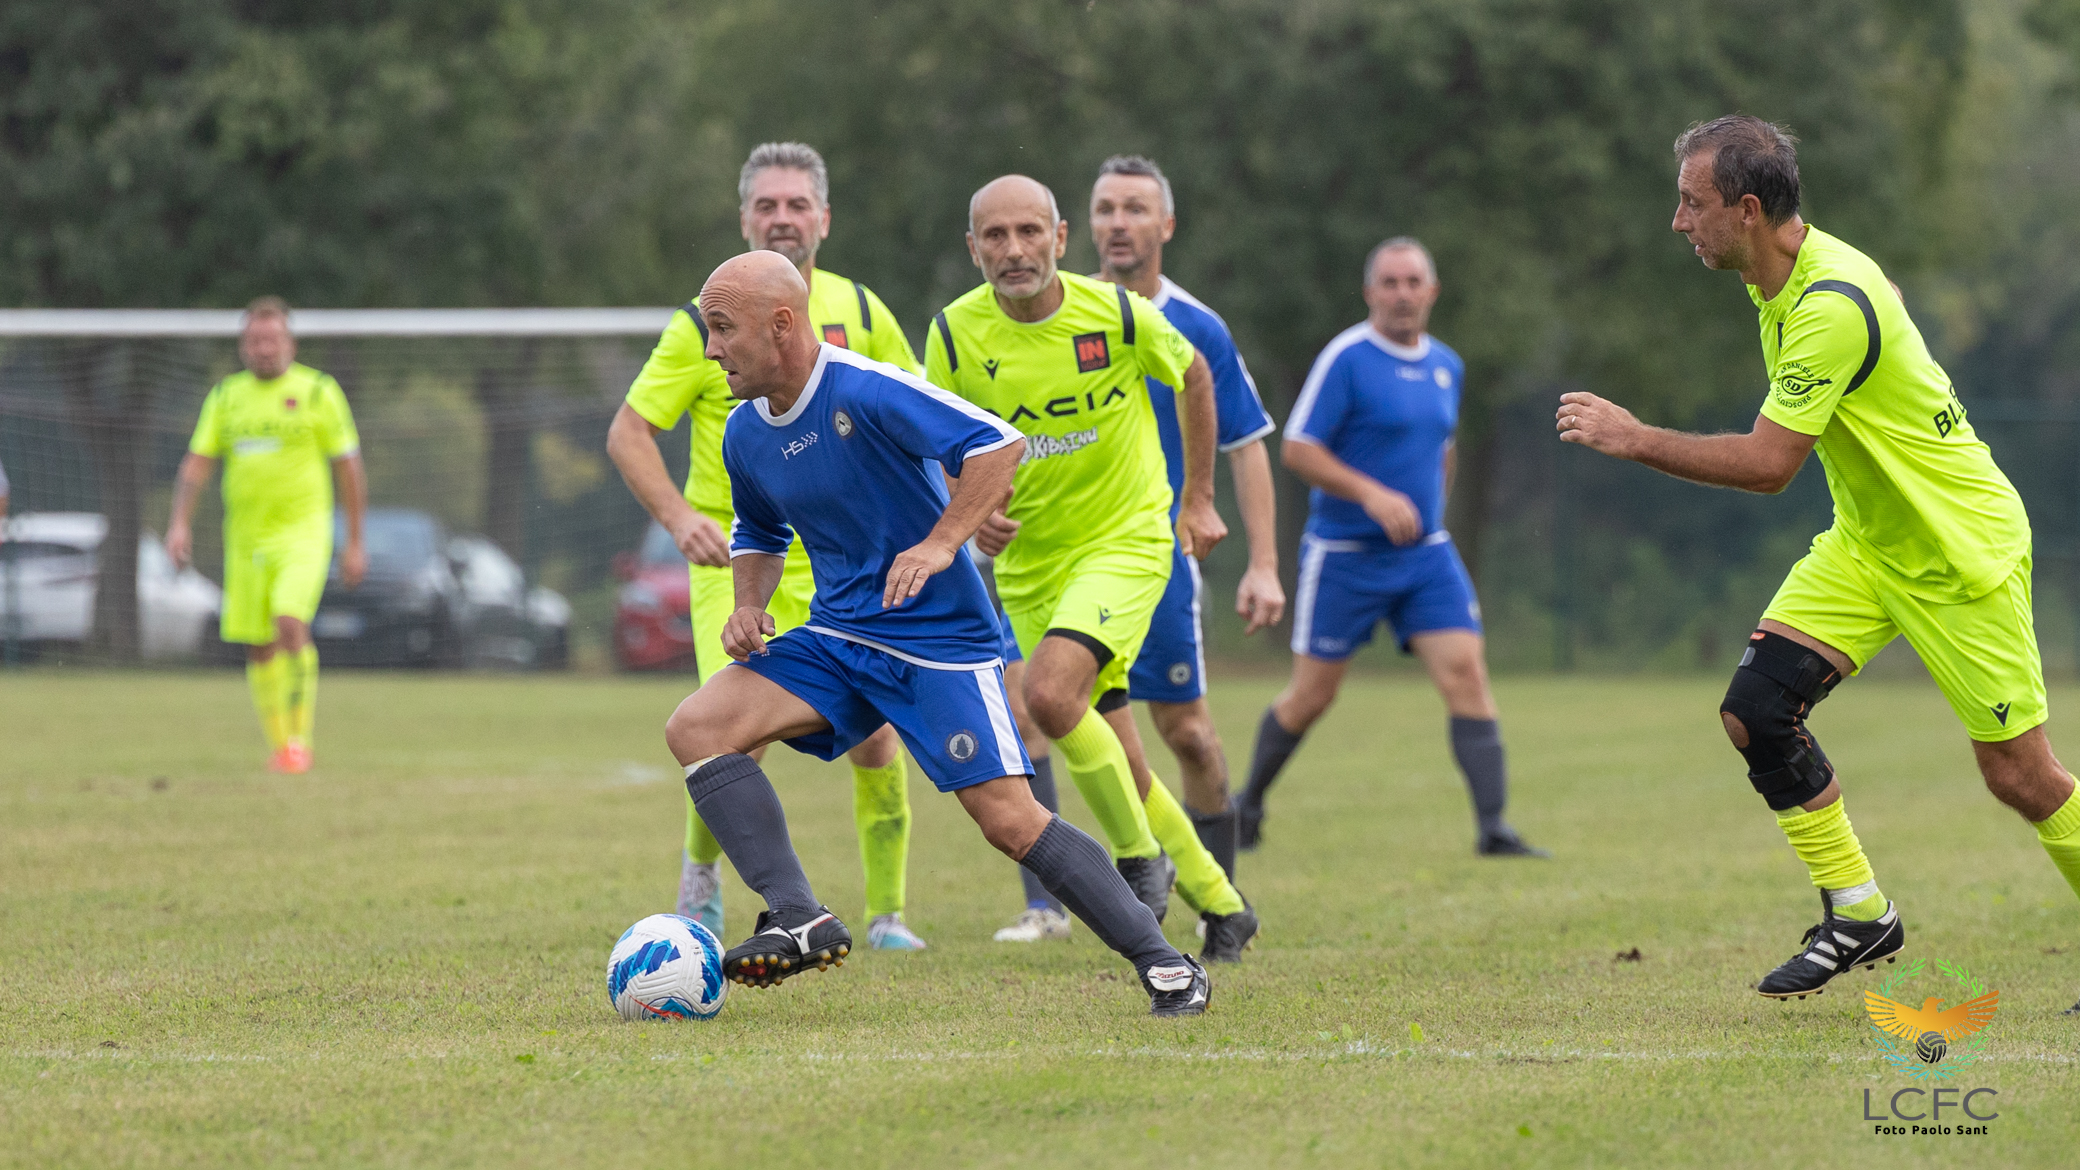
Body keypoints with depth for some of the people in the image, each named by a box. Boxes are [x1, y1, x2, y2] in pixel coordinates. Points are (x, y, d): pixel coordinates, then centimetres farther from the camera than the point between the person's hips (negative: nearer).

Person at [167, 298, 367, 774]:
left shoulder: (318, 392, -1)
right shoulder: (226, 396, 9)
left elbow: (349, 469, 2)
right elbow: (196, 466, 7)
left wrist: (355, 543, 0)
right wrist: (179, 523, -8)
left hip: (302, 533, -4)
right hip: (246, 538, 4)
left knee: (290, 623, -23)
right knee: (259, 647, 5)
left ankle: (300, 738, -15)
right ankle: (279, 745, 18)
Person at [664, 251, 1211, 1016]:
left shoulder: (866, 391, -18)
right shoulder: (745, 436, 5)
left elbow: (998, 444, -21)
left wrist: (941, 545, -28)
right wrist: (749, 603, 4)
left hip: (940, 639, -7)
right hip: (836, 639, 7)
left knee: (1010, 820, -14)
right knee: (696, 727, -13)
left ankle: (1163, 965, -1)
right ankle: (799, 920, -17)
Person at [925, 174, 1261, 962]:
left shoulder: (1117, 313, -13)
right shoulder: (955, 334, -10)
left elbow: (1193, 375, 7)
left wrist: (1198, 498, 10)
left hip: (1126, 541, -4)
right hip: (1026, 564, 4)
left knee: (1050, 693, -27)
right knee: (1112, 758, 8)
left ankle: (1140, 859, -7)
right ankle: (1220, 905, 26)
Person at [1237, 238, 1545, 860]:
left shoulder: (1447, 366, 9)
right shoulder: (1346, 358, -12)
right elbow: (1296, 449, -14)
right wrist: (1373, 494, -23)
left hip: (1426, 554, 5)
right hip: (1345, 555, -5)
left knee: (1467, 673, -11)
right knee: (1311, 695, 3)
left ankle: (1493, 827, -13)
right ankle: (1249, 804, 26)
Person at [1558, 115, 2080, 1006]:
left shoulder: (1831, 305, -28)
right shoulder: (1780, 277, 1)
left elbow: (1767, 465, -30)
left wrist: (1635, 439, -24)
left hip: (1958, 549, -9)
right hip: (1866, 542, 9)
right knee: (1757, 709, -8)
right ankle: (1857, 914, 3)